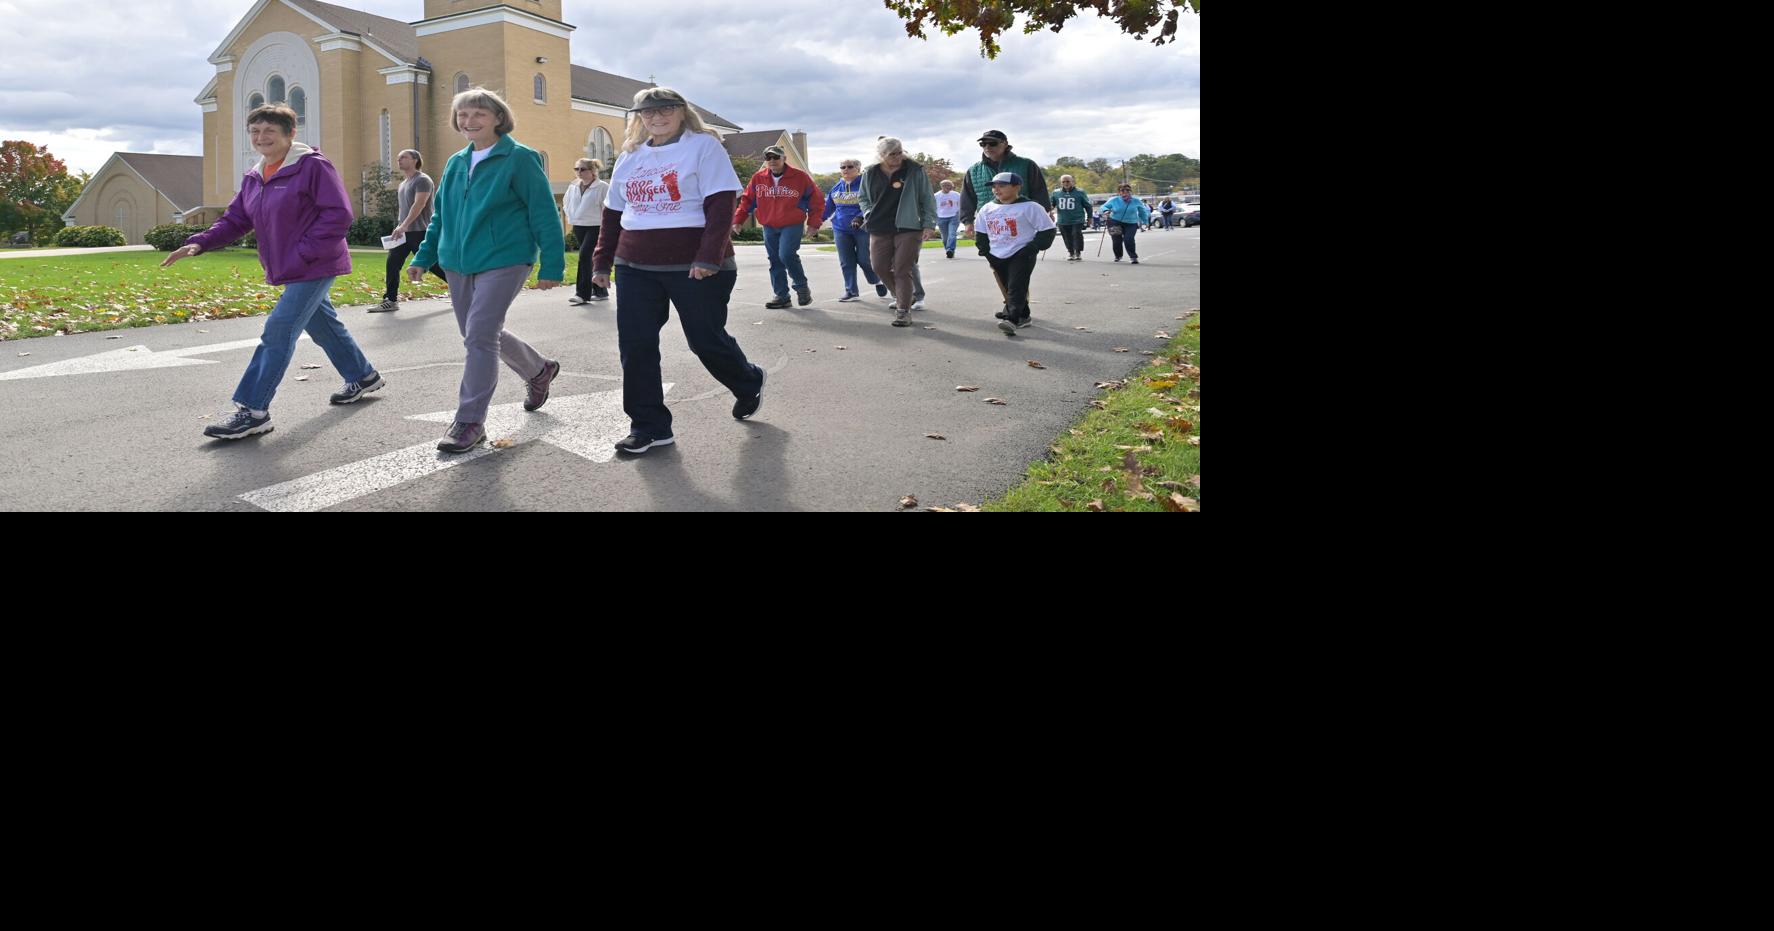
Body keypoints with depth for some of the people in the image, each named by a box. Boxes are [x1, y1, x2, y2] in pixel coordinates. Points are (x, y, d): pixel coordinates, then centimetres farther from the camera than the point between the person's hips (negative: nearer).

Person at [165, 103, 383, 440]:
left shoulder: (313, 165, -14)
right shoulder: (253, 177, 11)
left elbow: (338, 215, -19)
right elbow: (236, 219, 12)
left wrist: (302, 254, -20)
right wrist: (198, 243, -4)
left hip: (314, 266, -9)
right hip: (291, 270, 9)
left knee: (278, 332, -12)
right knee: (323, 325, 20)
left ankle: (252, 411, -10)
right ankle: (363, 377, 40)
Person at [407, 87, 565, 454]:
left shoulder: (519, 158, -7)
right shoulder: (456, 163, 13)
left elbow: (544, 214, -9)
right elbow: (441, 215, 21)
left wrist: (552, 265, -13)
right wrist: (424, 257, 17)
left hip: (503, 261, -7)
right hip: (458, 263, 8)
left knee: (479, 336, -13)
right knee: (483, 335, 16)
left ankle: (470, 421, -6)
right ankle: (539, 370, 41)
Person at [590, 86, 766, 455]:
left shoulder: (703, 146, -3)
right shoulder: (631, 157, 15)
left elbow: (720, 205, -12)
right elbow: (613, 213, 21)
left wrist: (709, 258, -22)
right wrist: (603, 260, 17)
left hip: (694, 267, -5)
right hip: (636, 268, 6)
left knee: (707, 340, 3)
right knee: (635, 345, 0)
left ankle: (748, 384, 34)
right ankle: (649, 426, 9)